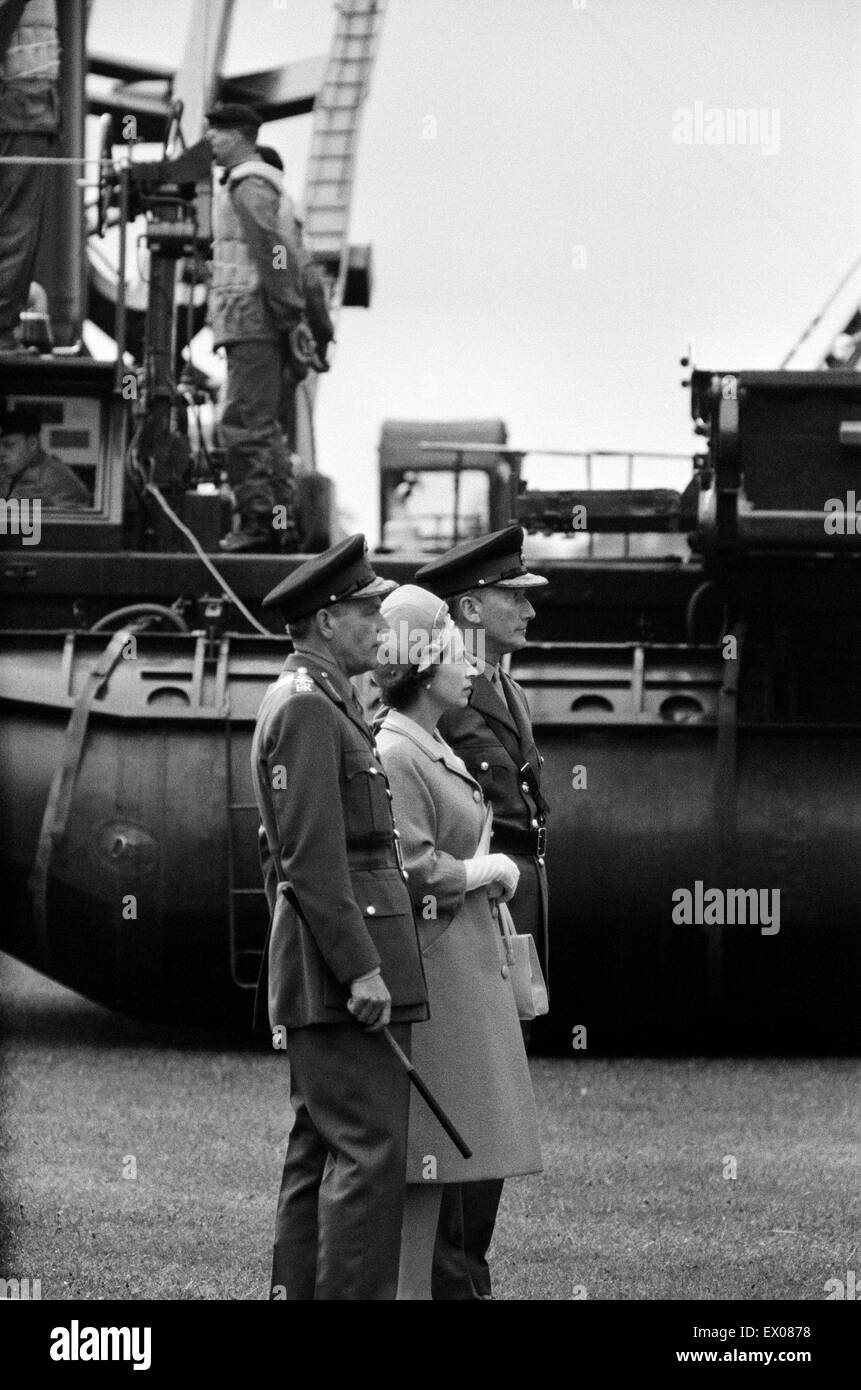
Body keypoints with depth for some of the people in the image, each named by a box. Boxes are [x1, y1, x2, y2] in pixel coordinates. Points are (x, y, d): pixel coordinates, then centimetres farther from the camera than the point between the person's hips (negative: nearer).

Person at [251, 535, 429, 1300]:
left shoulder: (319, 702, 19)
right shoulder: (306, 707, -13)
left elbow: (284, 855, 24)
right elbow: (312, 856, -20)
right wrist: (360, 968, -21)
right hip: (346, 940, -11)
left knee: (321, 1148, 11)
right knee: (370, 1148, -12)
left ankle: (299, 1290, 13)